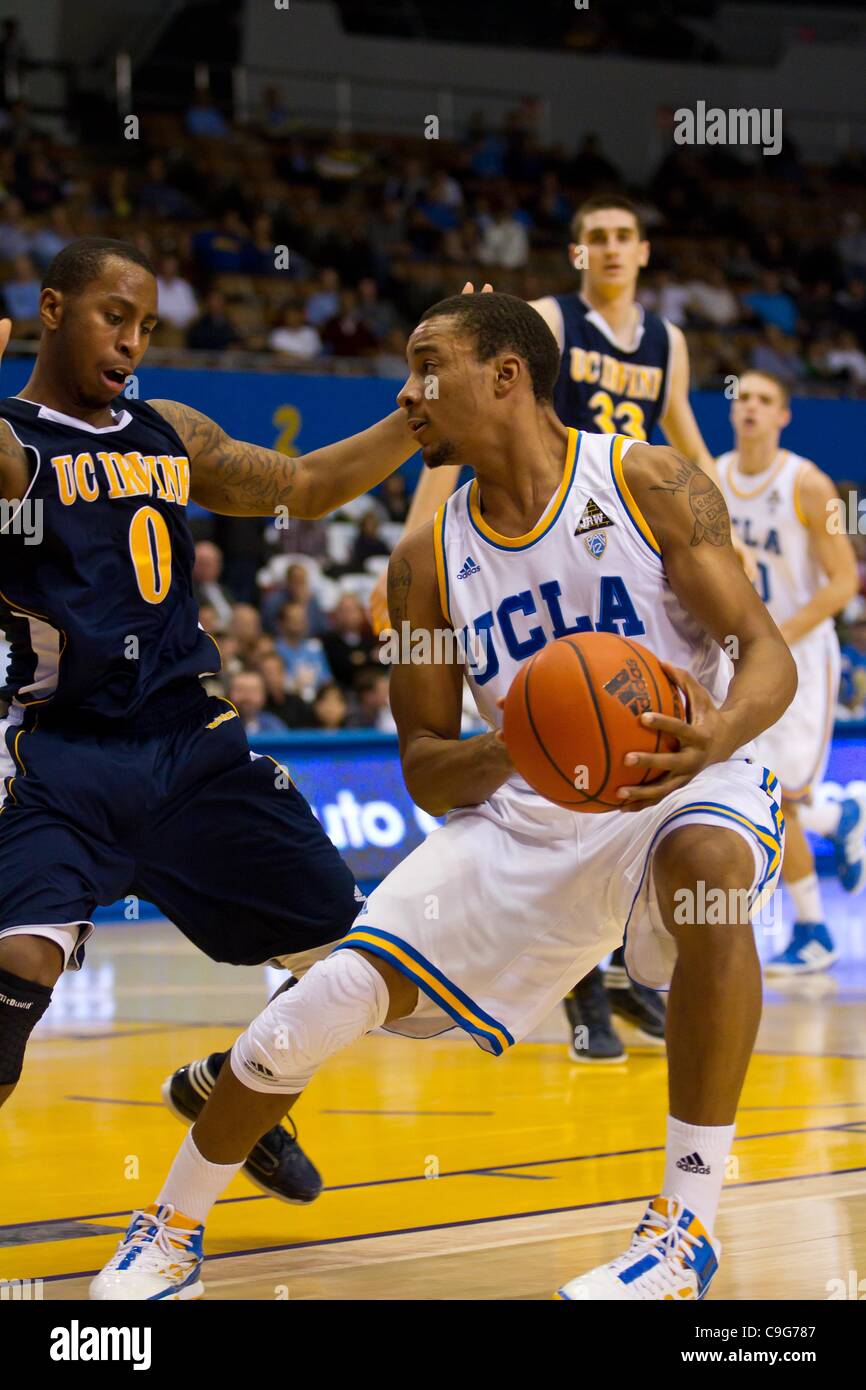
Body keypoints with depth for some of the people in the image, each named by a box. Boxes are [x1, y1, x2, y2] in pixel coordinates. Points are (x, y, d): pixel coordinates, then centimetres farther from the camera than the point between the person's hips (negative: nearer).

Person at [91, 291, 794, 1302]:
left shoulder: (650, 485, -9)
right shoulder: (427, 561, 1)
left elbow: (768, 655, -12)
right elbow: (426, 774, 2)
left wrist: (719, 736, -36)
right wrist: (507, 751, -22)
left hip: (680, 789, -3)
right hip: (521, 819, 3)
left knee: (709, 862, -40)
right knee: (311, 1014, -12)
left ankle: (686, 1229, -30)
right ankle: (170, 1231, 14)